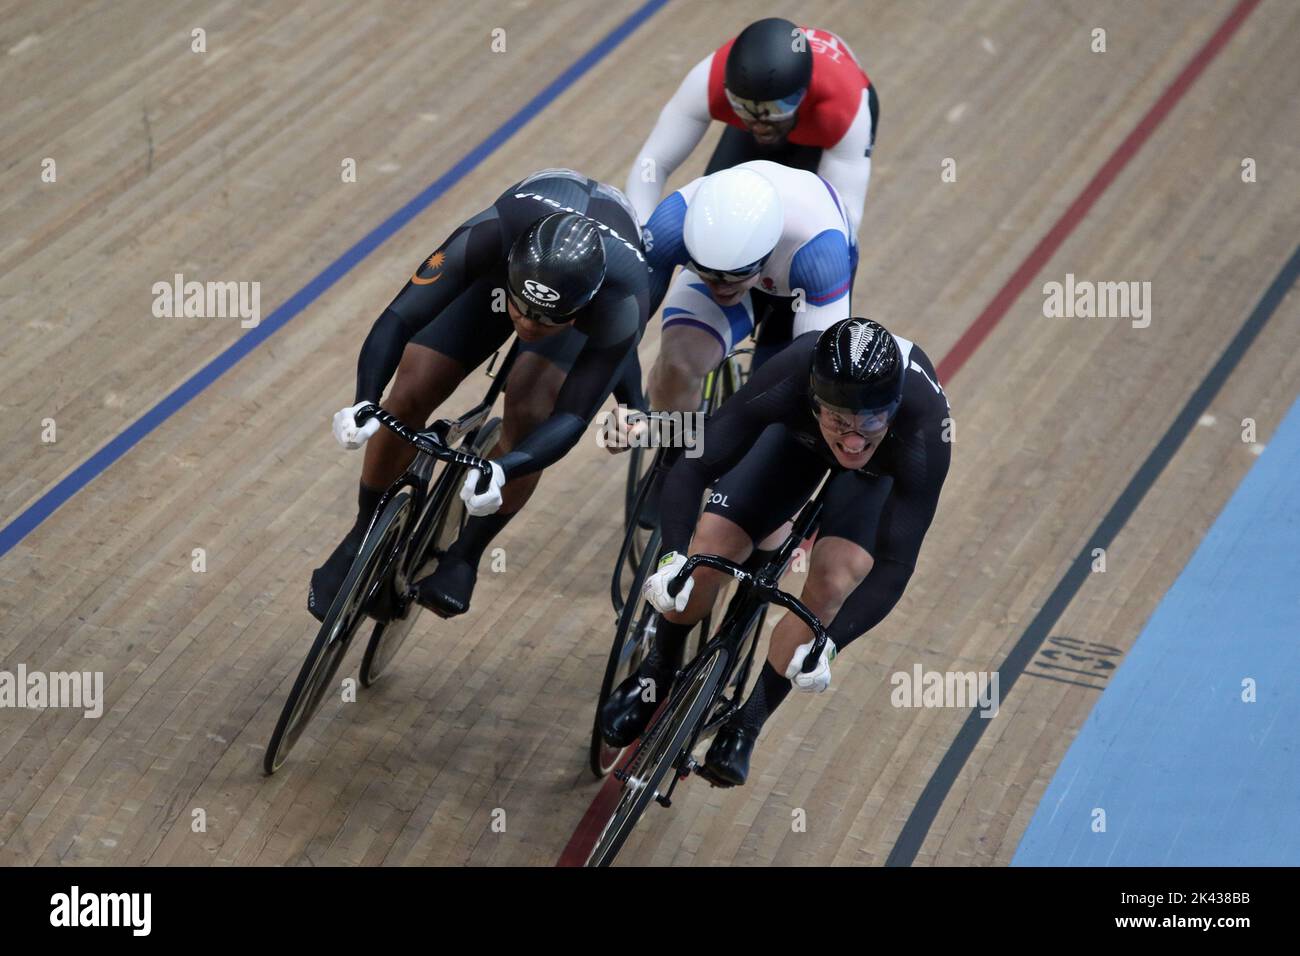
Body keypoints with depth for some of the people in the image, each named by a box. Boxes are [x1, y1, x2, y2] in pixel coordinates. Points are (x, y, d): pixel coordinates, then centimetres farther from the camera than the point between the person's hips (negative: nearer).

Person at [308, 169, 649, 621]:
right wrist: (363, 403, -56)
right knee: (410, 397, -11)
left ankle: (464, 556, -1)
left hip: (591, 307, -1)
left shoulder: (623, 300, -44)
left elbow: (571, 418, -40)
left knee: (529, 416, -24)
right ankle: (364, 537, 14)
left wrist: (500, 471, -57)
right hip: (498, 268, 1)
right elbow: (399, 318, -39)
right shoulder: (490, 234, -43)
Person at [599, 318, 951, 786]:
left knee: (832, 585, -23)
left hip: (886, 465, -1)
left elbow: (895, 565, -41)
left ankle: (747, 724, 2)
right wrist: (672, 556, -53)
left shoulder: (922, 435, -44)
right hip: (797, 433, 1)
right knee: (707, 554, -16)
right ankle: (655, 675, 16)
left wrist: (827, 644, -53)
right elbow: (691, 469, -37)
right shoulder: (788, 384, -42)